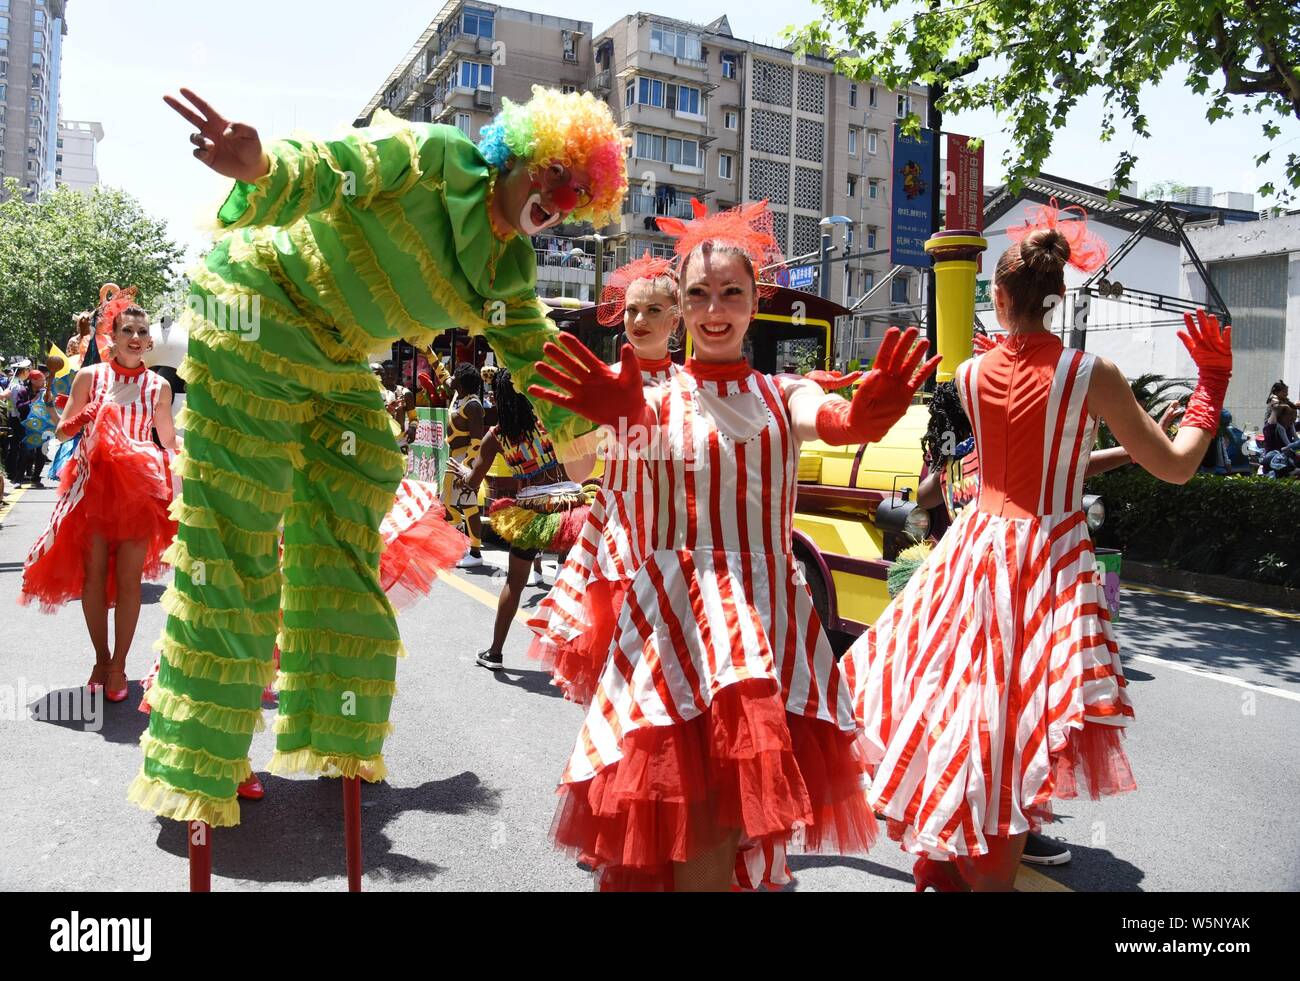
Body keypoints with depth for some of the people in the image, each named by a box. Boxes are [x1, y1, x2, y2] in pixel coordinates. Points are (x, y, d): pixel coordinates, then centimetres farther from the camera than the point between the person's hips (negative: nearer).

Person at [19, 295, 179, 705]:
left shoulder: (159, 386, 5)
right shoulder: (89, 376, 2)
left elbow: (169, 440, 15)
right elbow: (63, 431, 6)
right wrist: (82, 420, -13)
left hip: (139, 487, 0)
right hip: (93, 484, 0)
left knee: (128, 578, 0)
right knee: (93, 575, 2)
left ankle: (119, 664, 11)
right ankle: (101, 657, 18)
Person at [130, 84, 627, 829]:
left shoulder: (509, 272, 4)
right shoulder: (435, 158, -16)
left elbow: (542, 363, 8)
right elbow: (329, 167, -29)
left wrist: (595, 442, -3)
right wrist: (262, 167, -51)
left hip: (338, 362, 8)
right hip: (259, 312, -8)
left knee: (343, 539, 9)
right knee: (236, 539, -8)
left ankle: (327, 733, 23)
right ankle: (194, 767, 3)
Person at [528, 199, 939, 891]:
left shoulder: (782, 394, 9)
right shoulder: (660, 399, 5)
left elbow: (826, 420, -16)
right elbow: (646, 429, -20)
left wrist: (863, 418, -41)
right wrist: (623, 418, -46)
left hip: (767, 605, 2)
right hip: (676, 607, -2)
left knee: (751, 787, 7)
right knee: (696, 827, -7)